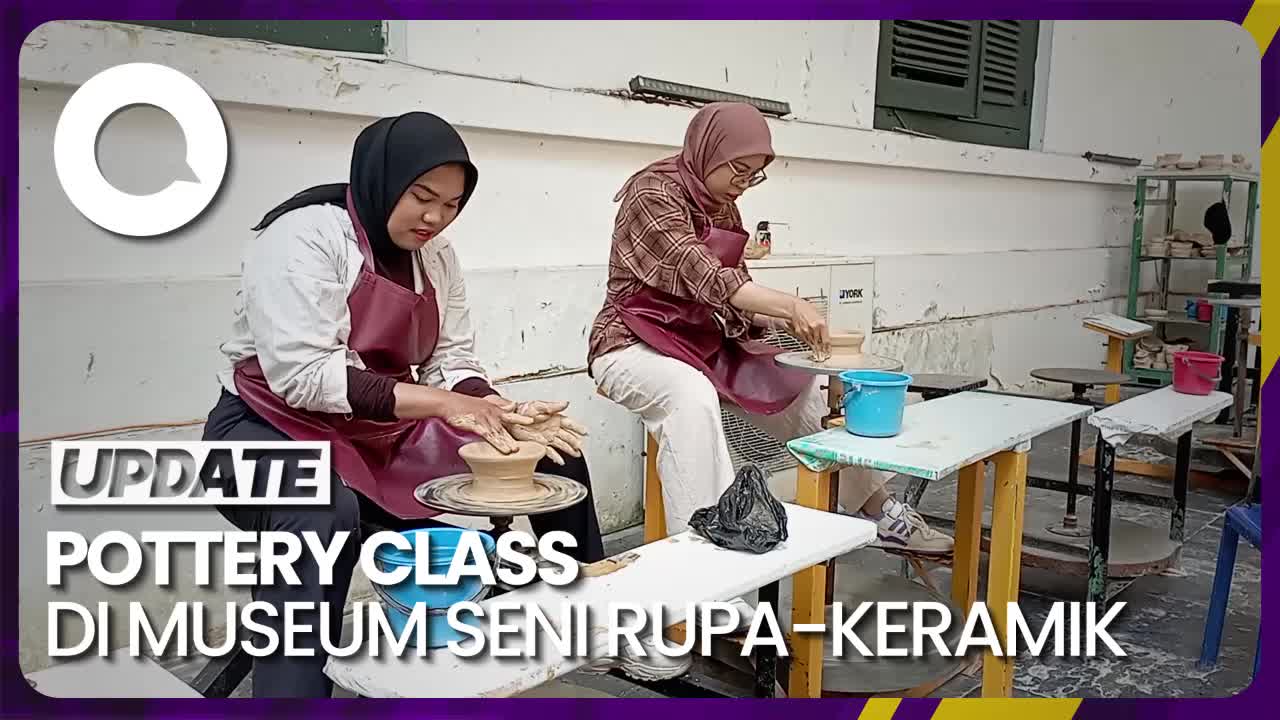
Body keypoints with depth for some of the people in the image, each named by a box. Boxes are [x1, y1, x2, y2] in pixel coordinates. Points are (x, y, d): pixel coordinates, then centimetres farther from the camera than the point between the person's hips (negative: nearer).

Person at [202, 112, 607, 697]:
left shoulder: (434, 253, 4)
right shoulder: (304, 235, -18)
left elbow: (453, 363, 2)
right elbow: (302, 375, -27)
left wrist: (501, 414, -20)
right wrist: (440, 402, -30)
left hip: (389, 433, 7)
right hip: (272, 426, -6)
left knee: (554, 452, -1)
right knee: (326, 511, -43)